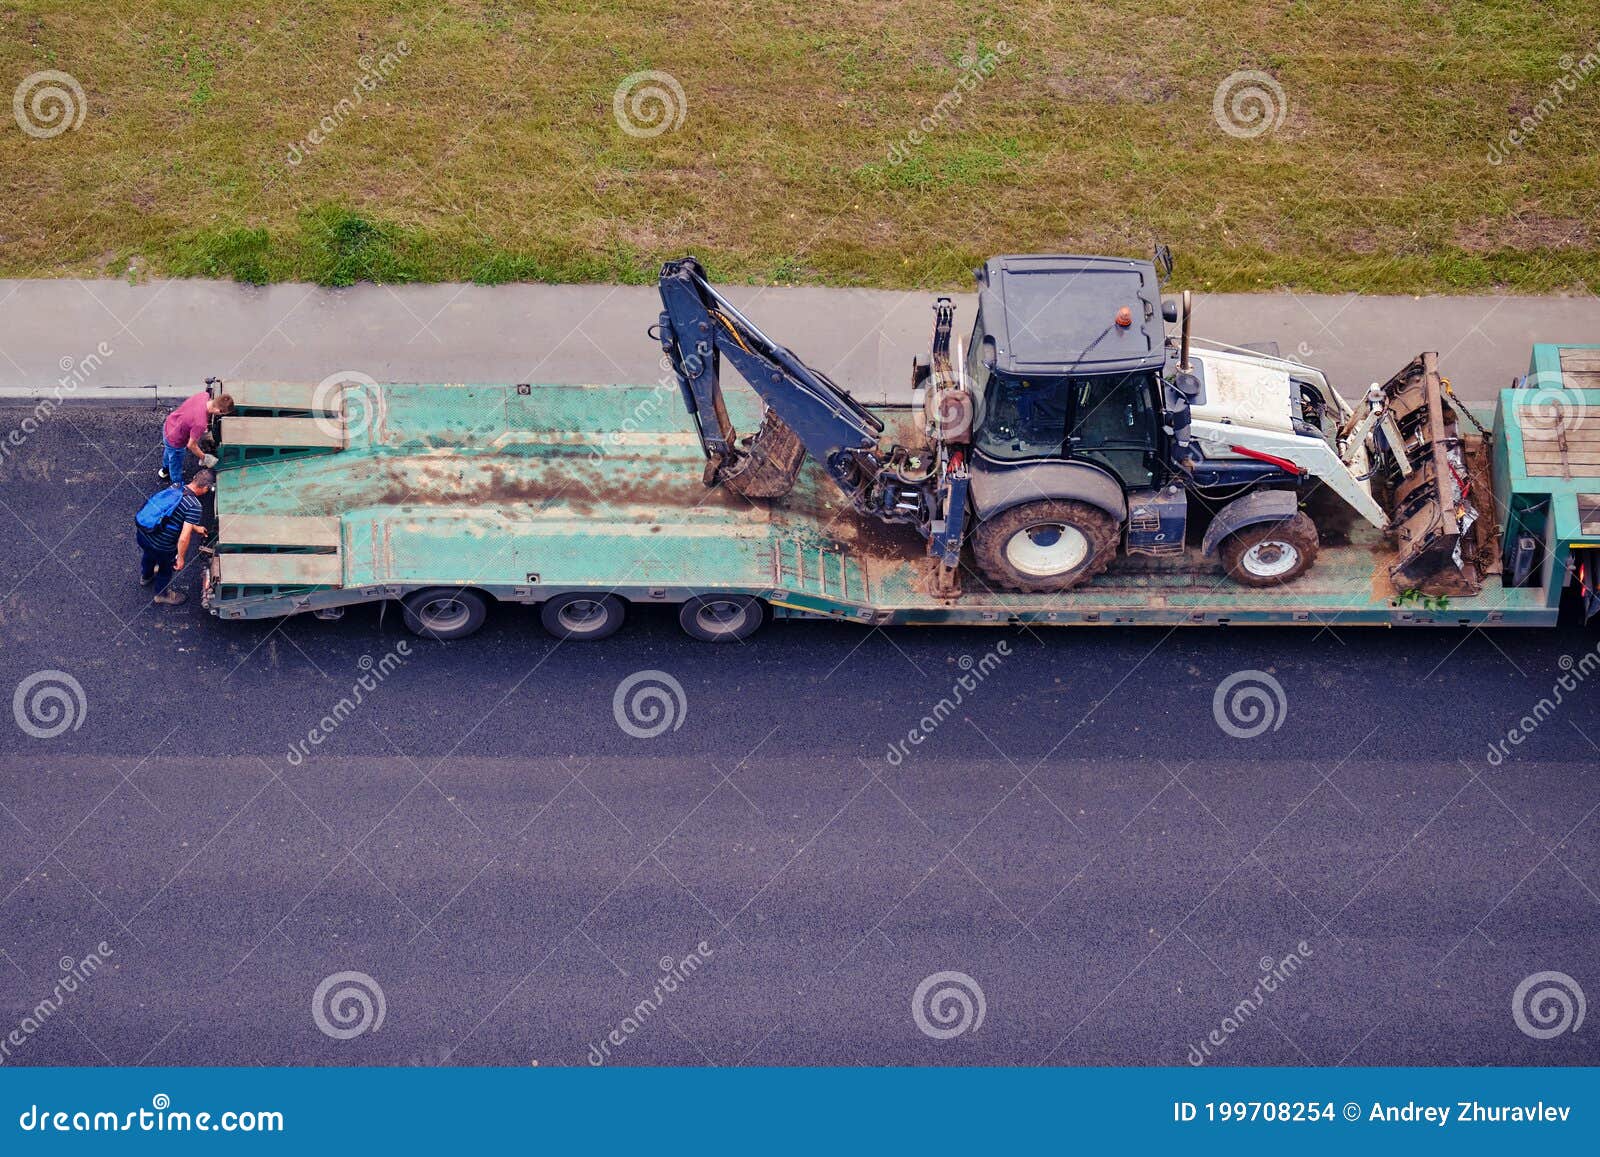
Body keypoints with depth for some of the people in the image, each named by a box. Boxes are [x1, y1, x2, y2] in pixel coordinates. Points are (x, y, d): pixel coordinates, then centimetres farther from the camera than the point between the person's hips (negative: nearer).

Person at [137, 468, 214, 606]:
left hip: (141, 533, 6)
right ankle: (162, 594, 56)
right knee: (166, 566, 28)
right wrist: (181, 558, -11)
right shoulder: (195, 507, -25)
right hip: (161, 547, -6)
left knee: (149, 554, 40)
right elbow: (184, 538, -27)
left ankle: (146, 576, 71)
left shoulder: (175, 486, -2)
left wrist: (195, 527, 28)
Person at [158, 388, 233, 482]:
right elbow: (191, 445, -26)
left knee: (169, 451, 40)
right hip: (175, 441, -9)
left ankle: (165, 470, 70)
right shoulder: (200, 423, -43)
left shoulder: (204, 395, -23)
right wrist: (204, 458, -10)